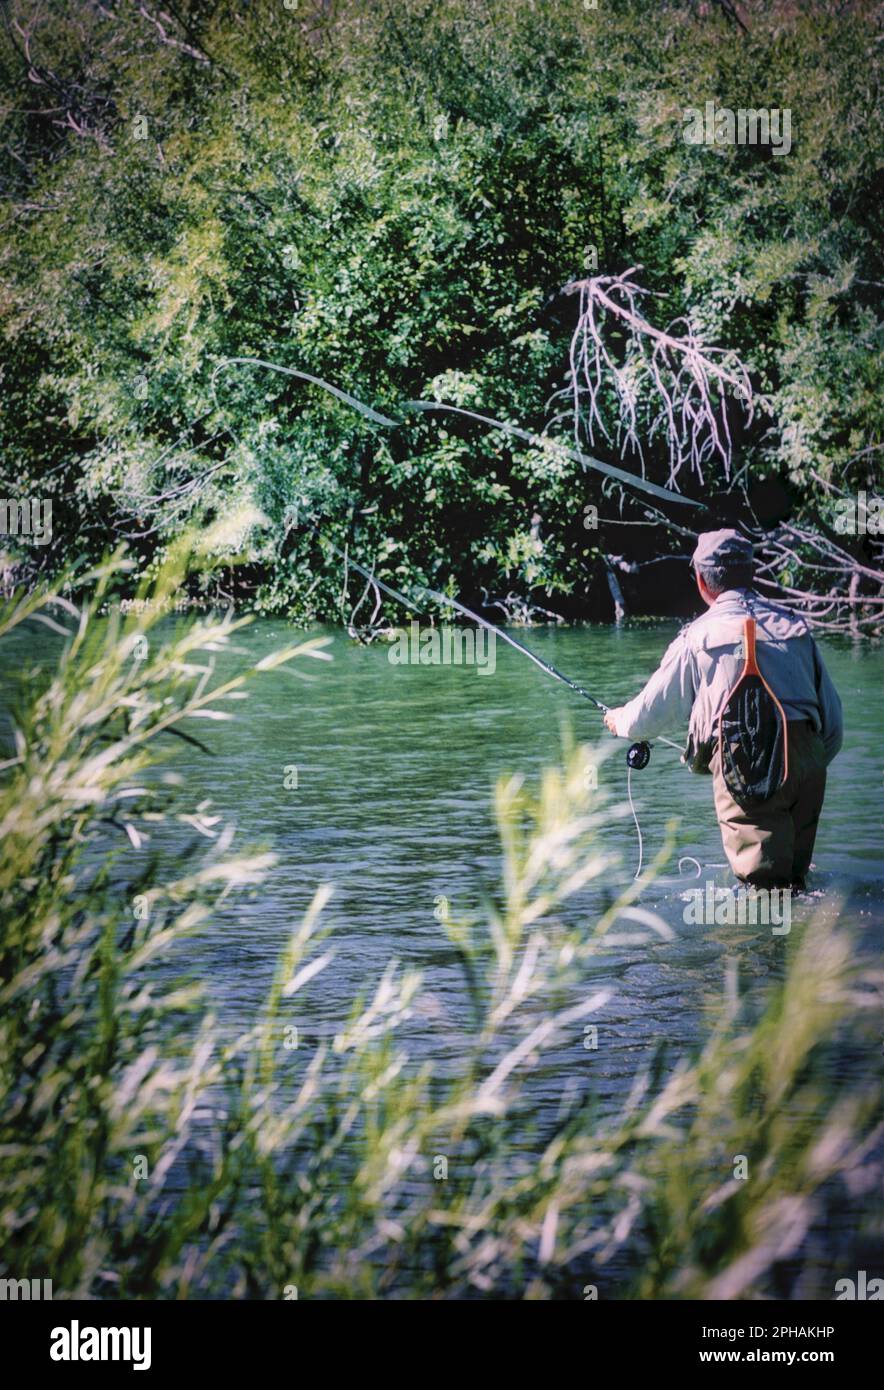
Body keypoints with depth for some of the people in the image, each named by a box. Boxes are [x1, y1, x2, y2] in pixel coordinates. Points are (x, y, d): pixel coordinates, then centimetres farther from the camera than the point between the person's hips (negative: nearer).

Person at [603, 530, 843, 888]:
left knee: (764, 882, -5)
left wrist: (619, 721, 39)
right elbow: (833, 717, 20)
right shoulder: (794, 626, 18)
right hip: (807, 759, 4)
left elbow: (651, 716, 17)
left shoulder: (698, 636, 8)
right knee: (793, 879, 14)